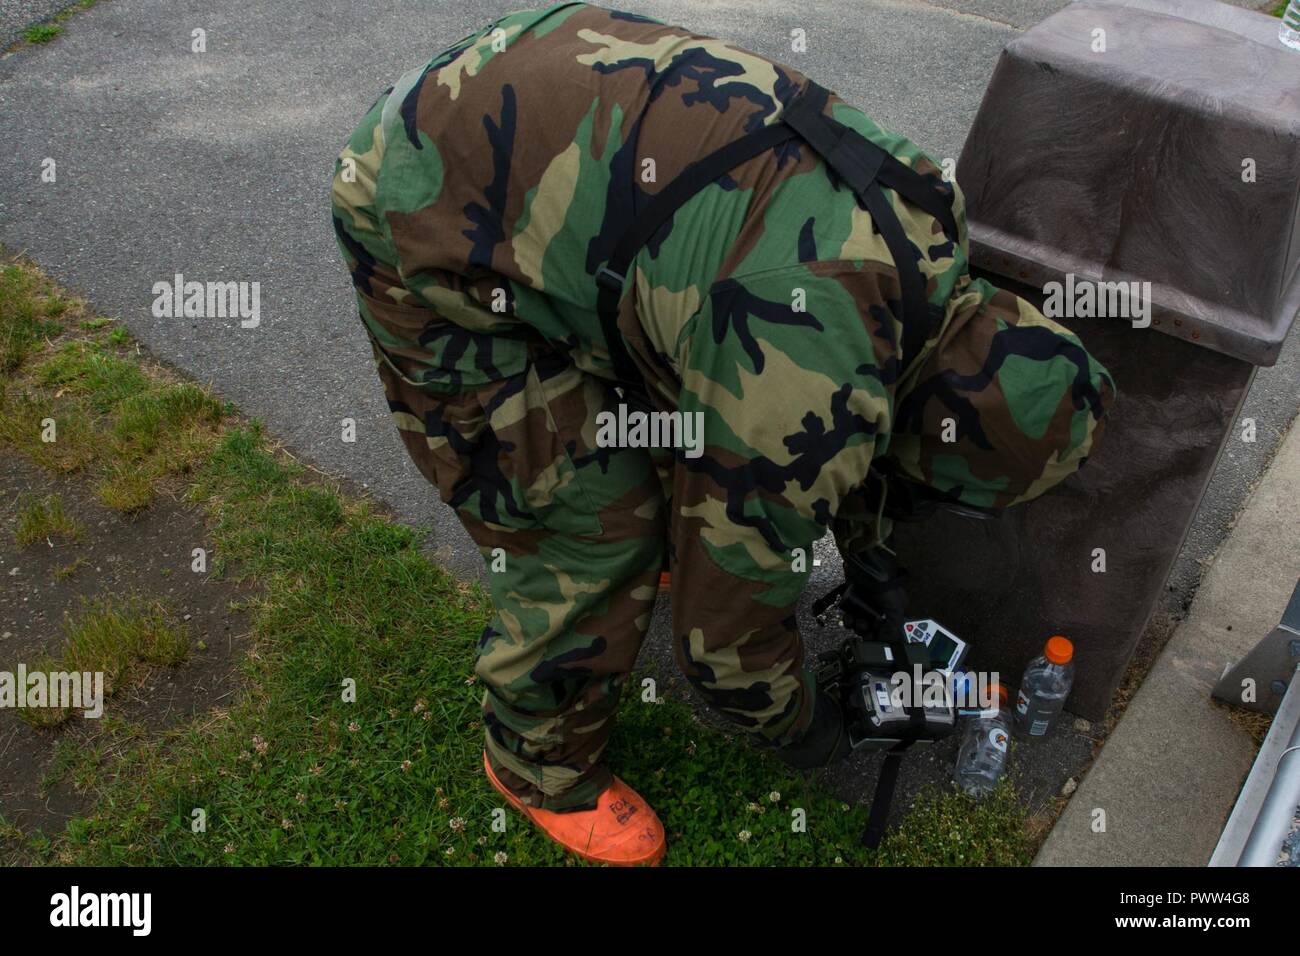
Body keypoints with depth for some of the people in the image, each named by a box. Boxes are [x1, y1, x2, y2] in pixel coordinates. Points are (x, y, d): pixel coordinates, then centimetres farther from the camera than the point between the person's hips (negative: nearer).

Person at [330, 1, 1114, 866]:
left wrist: (861, 540, 28)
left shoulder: (917, 209, -3)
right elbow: (728, 627, -12)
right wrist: (798, 728, 10)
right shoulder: (805, 409, -28)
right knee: (594, 535, -4)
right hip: (429, 225, -8)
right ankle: (542, 764, 23)